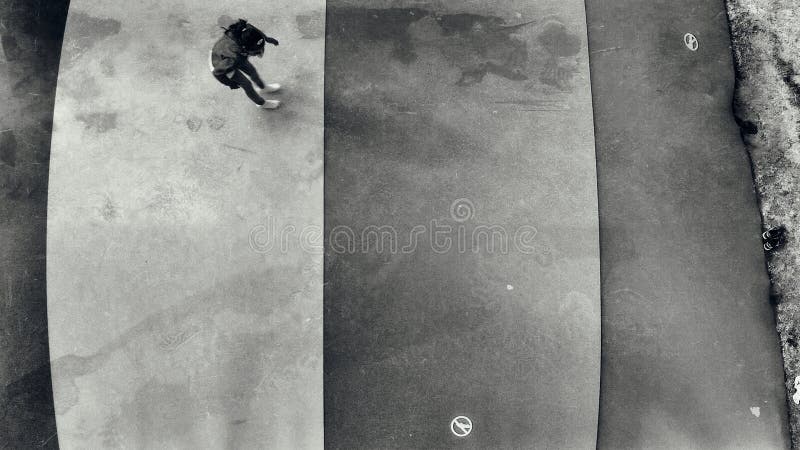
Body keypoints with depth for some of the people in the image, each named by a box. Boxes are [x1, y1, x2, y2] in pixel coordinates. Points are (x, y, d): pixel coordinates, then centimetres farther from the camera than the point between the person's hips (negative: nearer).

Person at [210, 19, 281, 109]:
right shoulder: (234, 58, -48)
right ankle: (261, 103, 41)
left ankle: (263, 88, 55)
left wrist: (267, 38, 6)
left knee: (252, 71, 23)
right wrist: (231, 83, -17)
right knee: (247, 84, 12)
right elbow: (217, 72, -33)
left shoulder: (246, 29, -35)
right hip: (221, 63, -5)